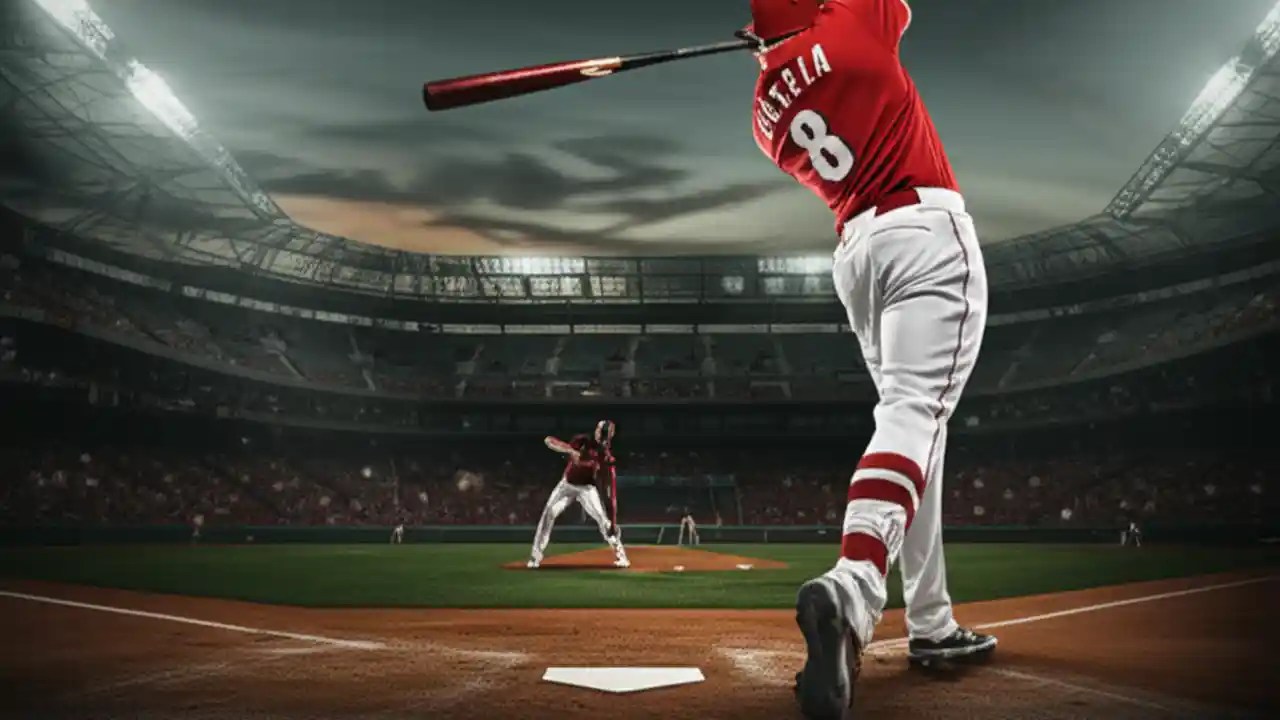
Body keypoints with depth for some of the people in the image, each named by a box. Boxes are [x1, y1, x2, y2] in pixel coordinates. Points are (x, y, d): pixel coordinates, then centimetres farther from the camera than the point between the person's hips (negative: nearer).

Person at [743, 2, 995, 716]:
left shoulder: (767, 112, 14)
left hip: (856, 248, 6)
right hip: (928, 228, -6)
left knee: (910, 416, 13)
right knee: (916, 412, -18)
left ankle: (932, 624, 14)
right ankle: (854, 584, -41)